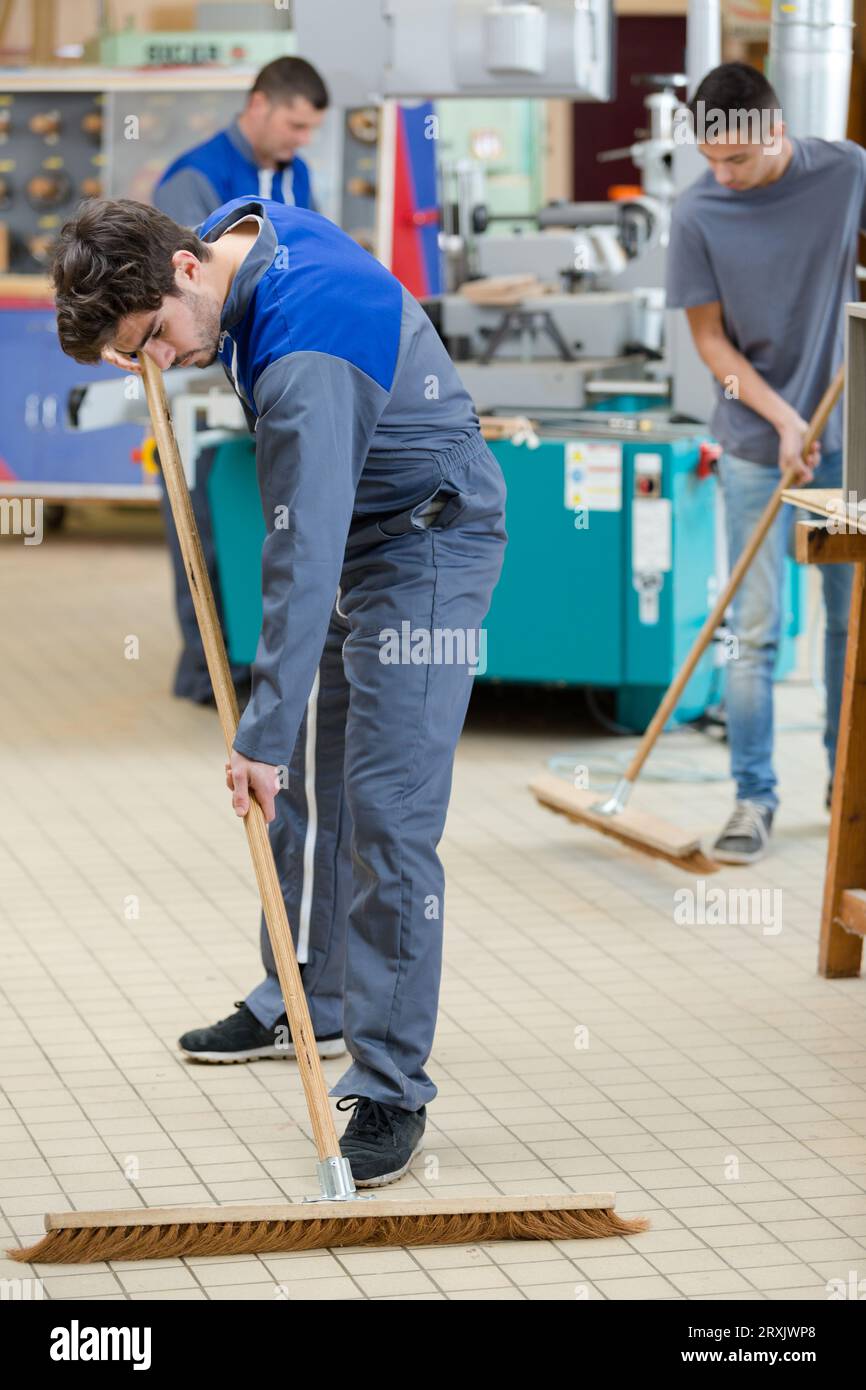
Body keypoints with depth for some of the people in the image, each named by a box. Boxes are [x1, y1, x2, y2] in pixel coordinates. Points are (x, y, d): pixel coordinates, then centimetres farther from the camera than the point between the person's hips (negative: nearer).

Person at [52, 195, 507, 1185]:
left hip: (425, 551, -10)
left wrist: (264, 732, -33)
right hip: (351, 535, 10)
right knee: (306, 786, 16)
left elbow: (305, 558, -35)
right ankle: (307, 996, 32)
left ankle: (391, 1086, -11)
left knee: (387, 817, -14)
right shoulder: (246, 227, -5)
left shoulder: (304, 358, -34)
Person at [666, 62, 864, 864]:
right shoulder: (698, 215, -11)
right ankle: (754, 799, 6)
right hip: (758, 445, -2)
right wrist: (783, 419, -15)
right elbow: (711, 338, -6)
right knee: (756, 631, -3)